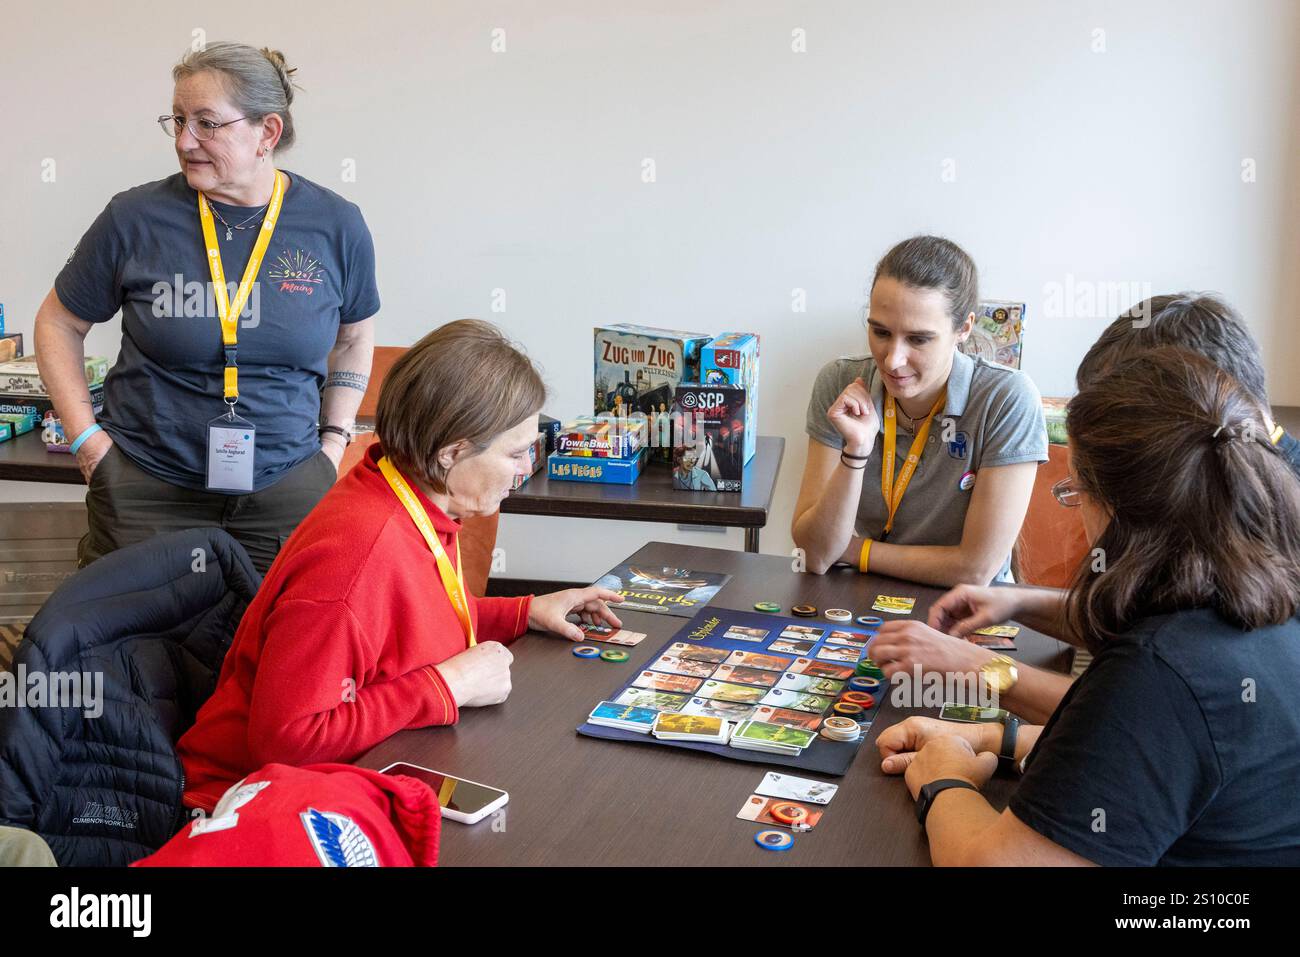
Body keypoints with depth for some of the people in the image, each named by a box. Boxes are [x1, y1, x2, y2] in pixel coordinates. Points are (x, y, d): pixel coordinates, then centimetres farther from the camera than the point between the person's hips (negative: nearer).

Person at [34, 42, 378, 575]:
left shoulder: (337, 226, -2)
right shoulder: (137, 218, -6)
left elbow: (353, 337, 15)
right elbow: (59, 324, 8)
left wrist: (334, 439, 6)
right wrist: (86, 437, 0)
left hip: (287, 487, 1)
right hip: (145, 488, 0)